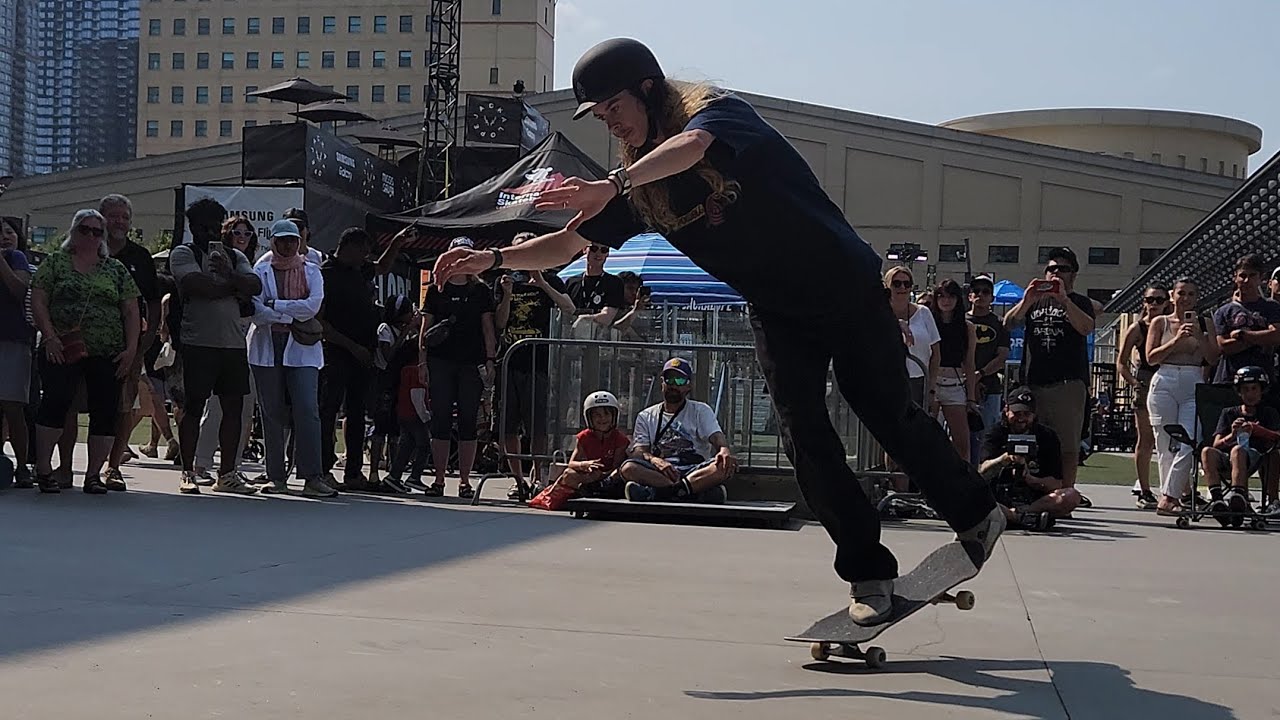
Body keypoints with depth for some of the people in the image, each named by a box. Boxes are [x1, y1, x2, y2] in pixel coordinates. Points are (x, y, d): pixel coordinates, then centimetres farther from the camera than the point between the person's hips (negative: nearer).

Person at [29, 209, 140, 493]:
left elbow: (131, 312, 11)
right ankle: (43, 469, -4)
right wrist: (50, 337, -11)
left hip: (108, 354, 3)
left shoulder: (116, 269, 14)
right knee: (56, 401, -12)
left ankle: (94, 474, 7)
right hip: (62, 351, -2)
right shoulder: (55, 262, 9)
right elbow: (37, 301, 2)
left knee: (105, 411, -2)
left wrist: (131, 349, 0)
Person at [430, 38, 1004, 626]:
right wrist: (492, 258, -13)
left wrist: (613, 187, -57)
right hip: (775, 310, 5)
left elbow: (690, 147, -43)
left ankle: (976, 515, 25)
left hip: (846, 285, -5)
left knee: (888, 413, 3)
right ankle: (868, 574, 3)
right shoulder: (639, 182, 1)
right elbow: (568, 244, 2)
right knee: (805, 438, -7)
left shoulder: (718, 111, -18)